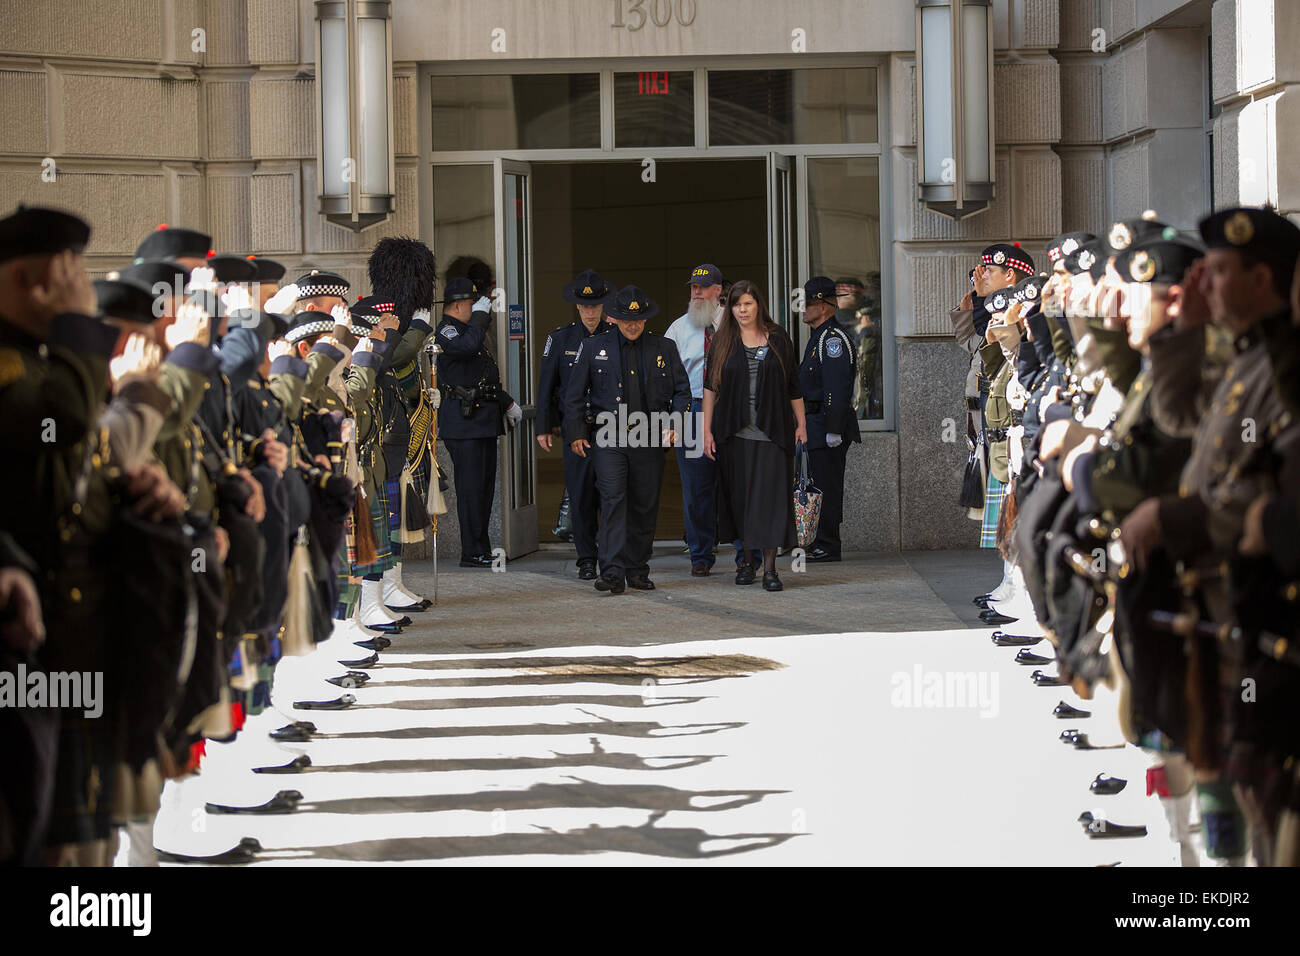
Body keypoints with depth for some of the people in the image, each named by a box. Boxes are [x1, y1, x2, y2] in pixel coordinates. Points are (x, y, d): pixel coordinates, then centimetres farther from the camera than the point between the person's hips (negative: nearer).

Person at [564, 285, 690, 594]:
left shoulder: (664, 348, 8)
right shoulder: (594, 348, 6)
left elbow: (682, 390, 11)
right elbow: (574, 394, 10)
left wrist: (674, 423, -5)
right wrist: (576, 432, 2)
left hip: (649, 440, 2)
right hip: (608, 438, -2)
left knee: (645, 506, 5)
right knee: (613, 500, -14)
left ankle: (637, 571, 16)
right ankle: (613, 574, -18)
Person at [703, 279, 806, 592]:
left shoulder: (778, 338, 5)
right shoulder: (723, 343, 5)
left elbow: (793, 386, 9)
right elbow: (710, 388, 4)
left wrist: (801, 424, 6)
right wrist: (707, 430, -2)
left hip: (772, 433, -1)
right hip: (734, 433, 1)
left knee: (771, 496, -7)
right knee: (740, 497, 6)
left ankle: (769, 568, -8)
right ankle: (747, 560, 18)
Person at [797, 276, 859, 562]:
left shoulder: (834, 338, -15)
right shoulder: (818, 337, 19)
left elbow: (837, 388, -22)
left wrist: (833, 430, -25)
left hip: (828, 424, -10)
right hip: (815, 424, 10)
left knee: (827, 485, -7)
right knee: (820, 483, 13)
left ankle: (828, 546, -5)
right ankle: (821, 543, 18)